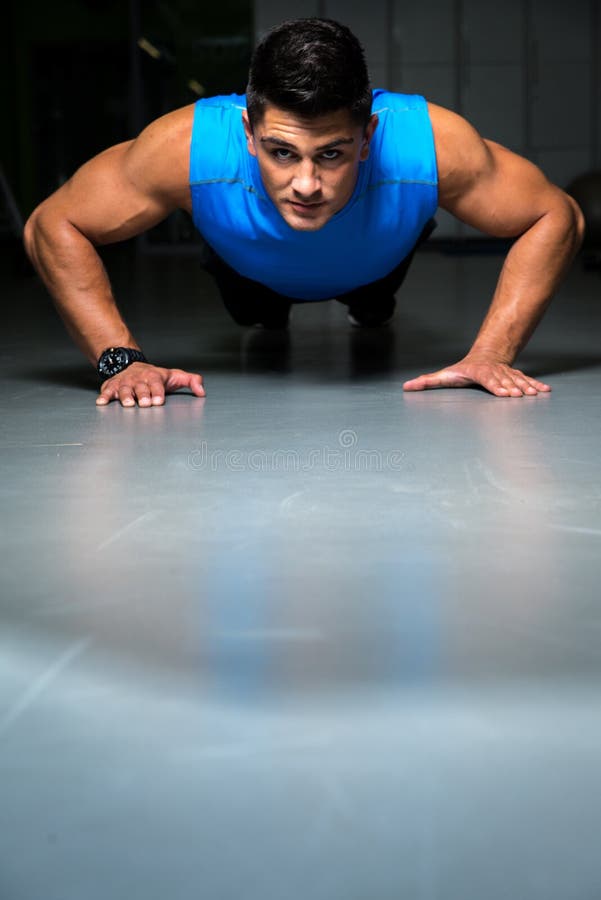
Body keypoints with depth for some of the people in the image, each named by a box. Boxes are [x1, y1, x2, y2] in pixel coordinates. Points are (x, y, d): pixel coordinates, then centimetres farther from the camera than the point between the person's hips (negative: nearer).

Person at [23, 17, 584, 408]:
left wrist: (491, 355, -42)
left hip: (376, 267, 1)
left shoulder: (432, 145, -48)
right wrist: (120, 358, -42)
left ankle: (371, 310, 68)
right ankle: (268, 318, 66)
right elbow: (52, 226, -34)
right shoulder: (187, 147, -48)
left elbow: (557, 218, -33)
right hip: (252, 271, 0)